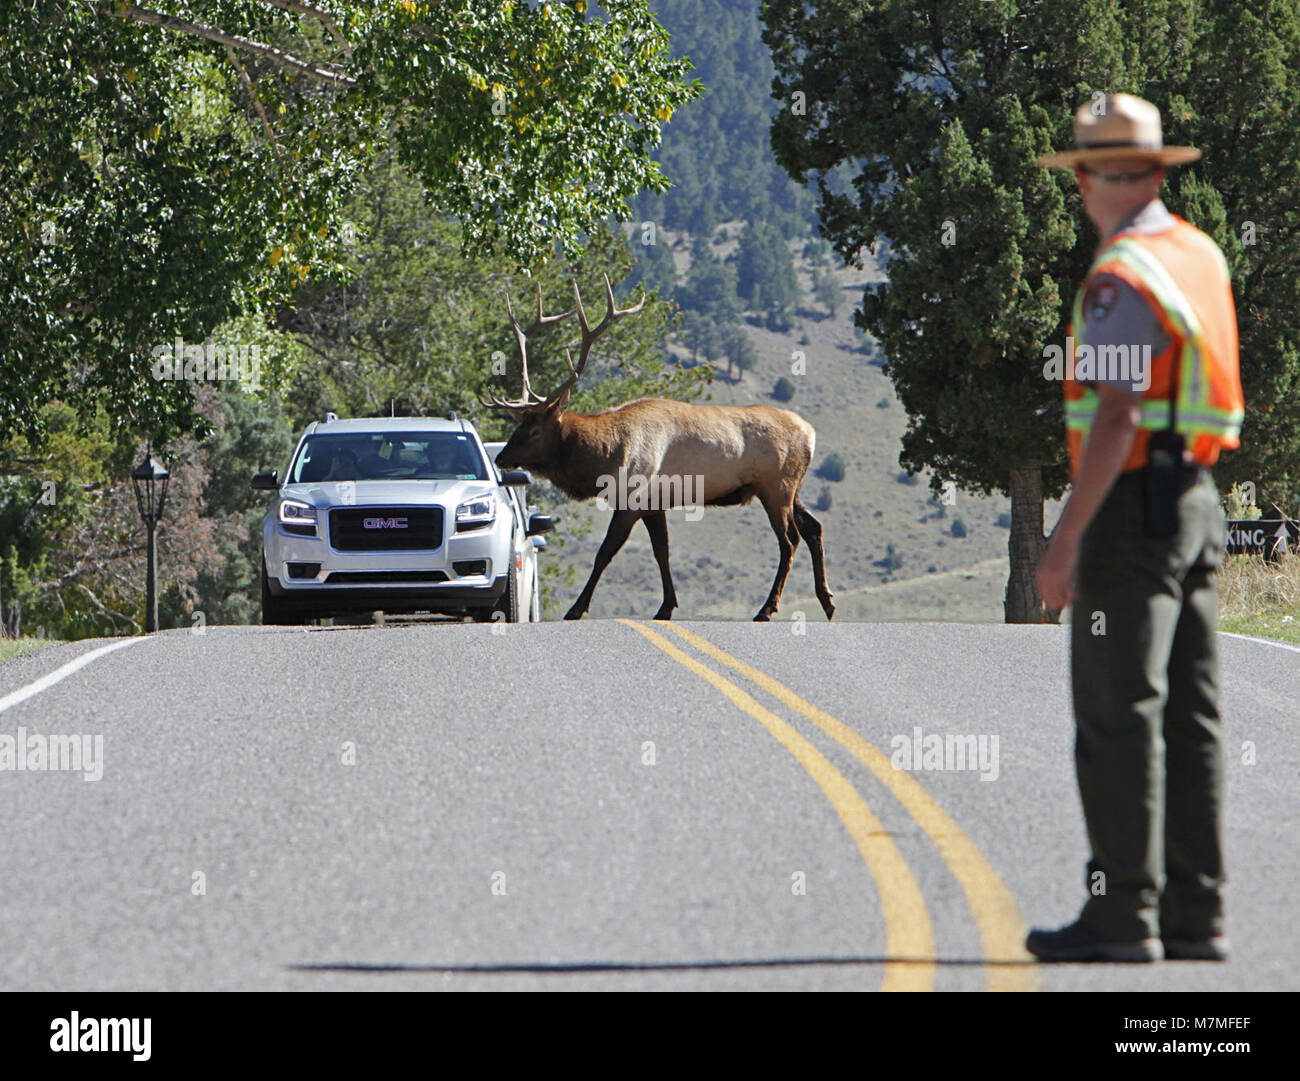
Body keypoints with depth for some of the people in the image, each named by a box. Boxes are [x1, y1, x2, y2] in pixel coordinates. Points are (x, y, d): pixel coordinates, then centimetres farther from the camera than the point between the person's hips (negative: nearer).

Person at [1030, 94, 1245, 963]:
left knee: (1119, 717, -7)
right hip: (1200, 500, 9)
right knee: (1190, 719, 8)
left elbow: (1117, 417, -23)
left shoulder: (1122, 278, -15)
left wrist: (1066, 538, -24)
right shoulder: (1204, 255, 11)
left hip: (1134, 505, -9)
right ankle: (1195, 915, 8)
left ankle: (1124, 914, -8)